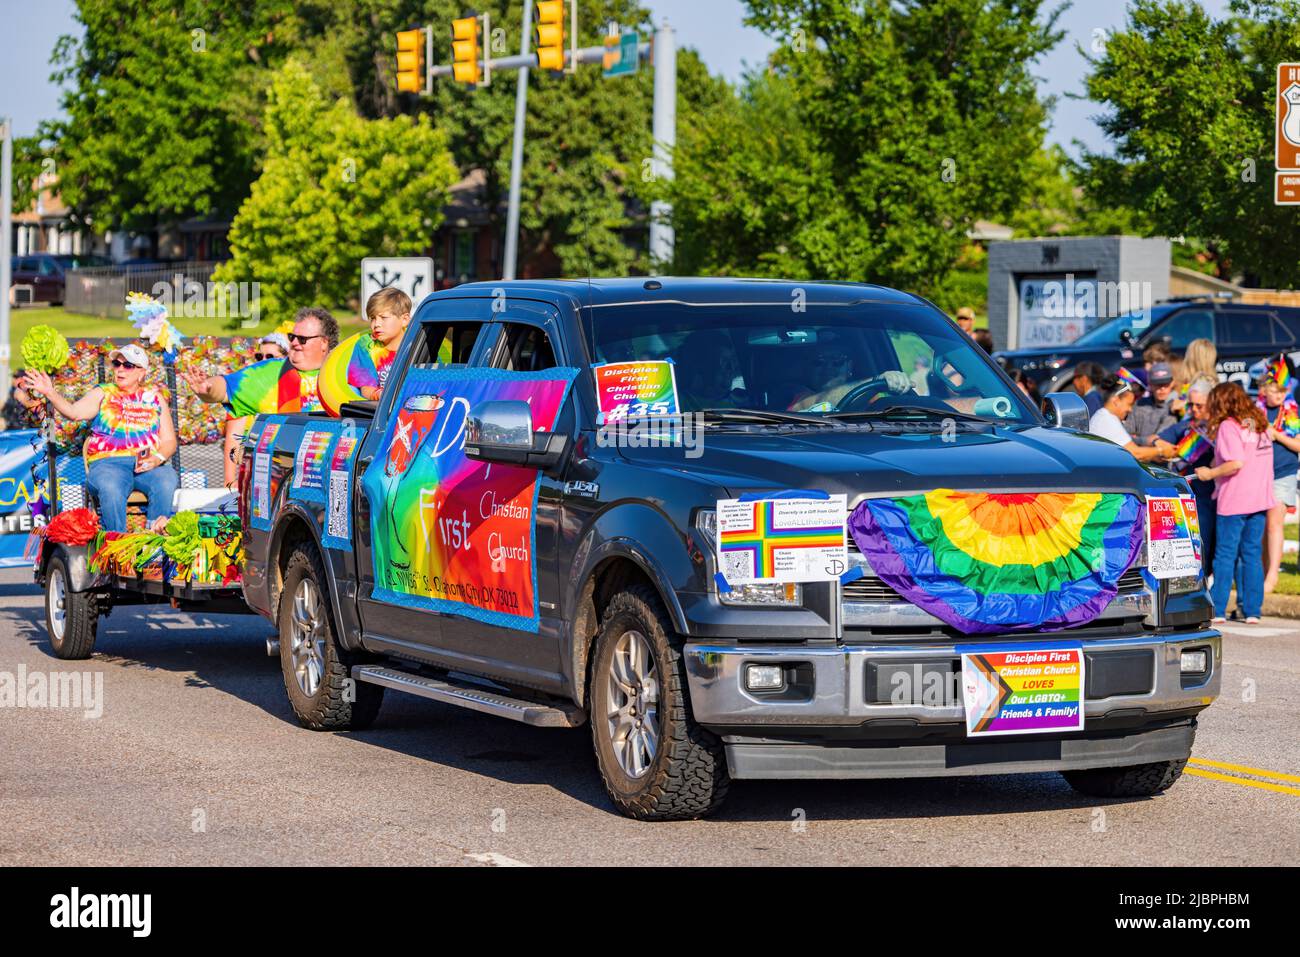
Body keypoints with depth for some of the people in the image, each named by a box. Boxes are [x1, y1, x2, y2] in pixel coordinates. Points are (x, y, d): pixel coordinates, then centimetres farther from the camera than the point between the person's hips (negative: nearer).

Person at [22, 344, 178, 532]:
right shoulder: (103, 394, 15)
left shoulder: (155, 397, 19)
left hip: (148, 465, 1)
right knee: (111, 488, -37)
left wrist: (157, 458, -8)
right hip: (107, 462, -1)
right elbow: (74, 412, -2)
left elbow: (169, 441, 14)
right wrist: (50, 393, -20)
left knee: (166, 481, -33)